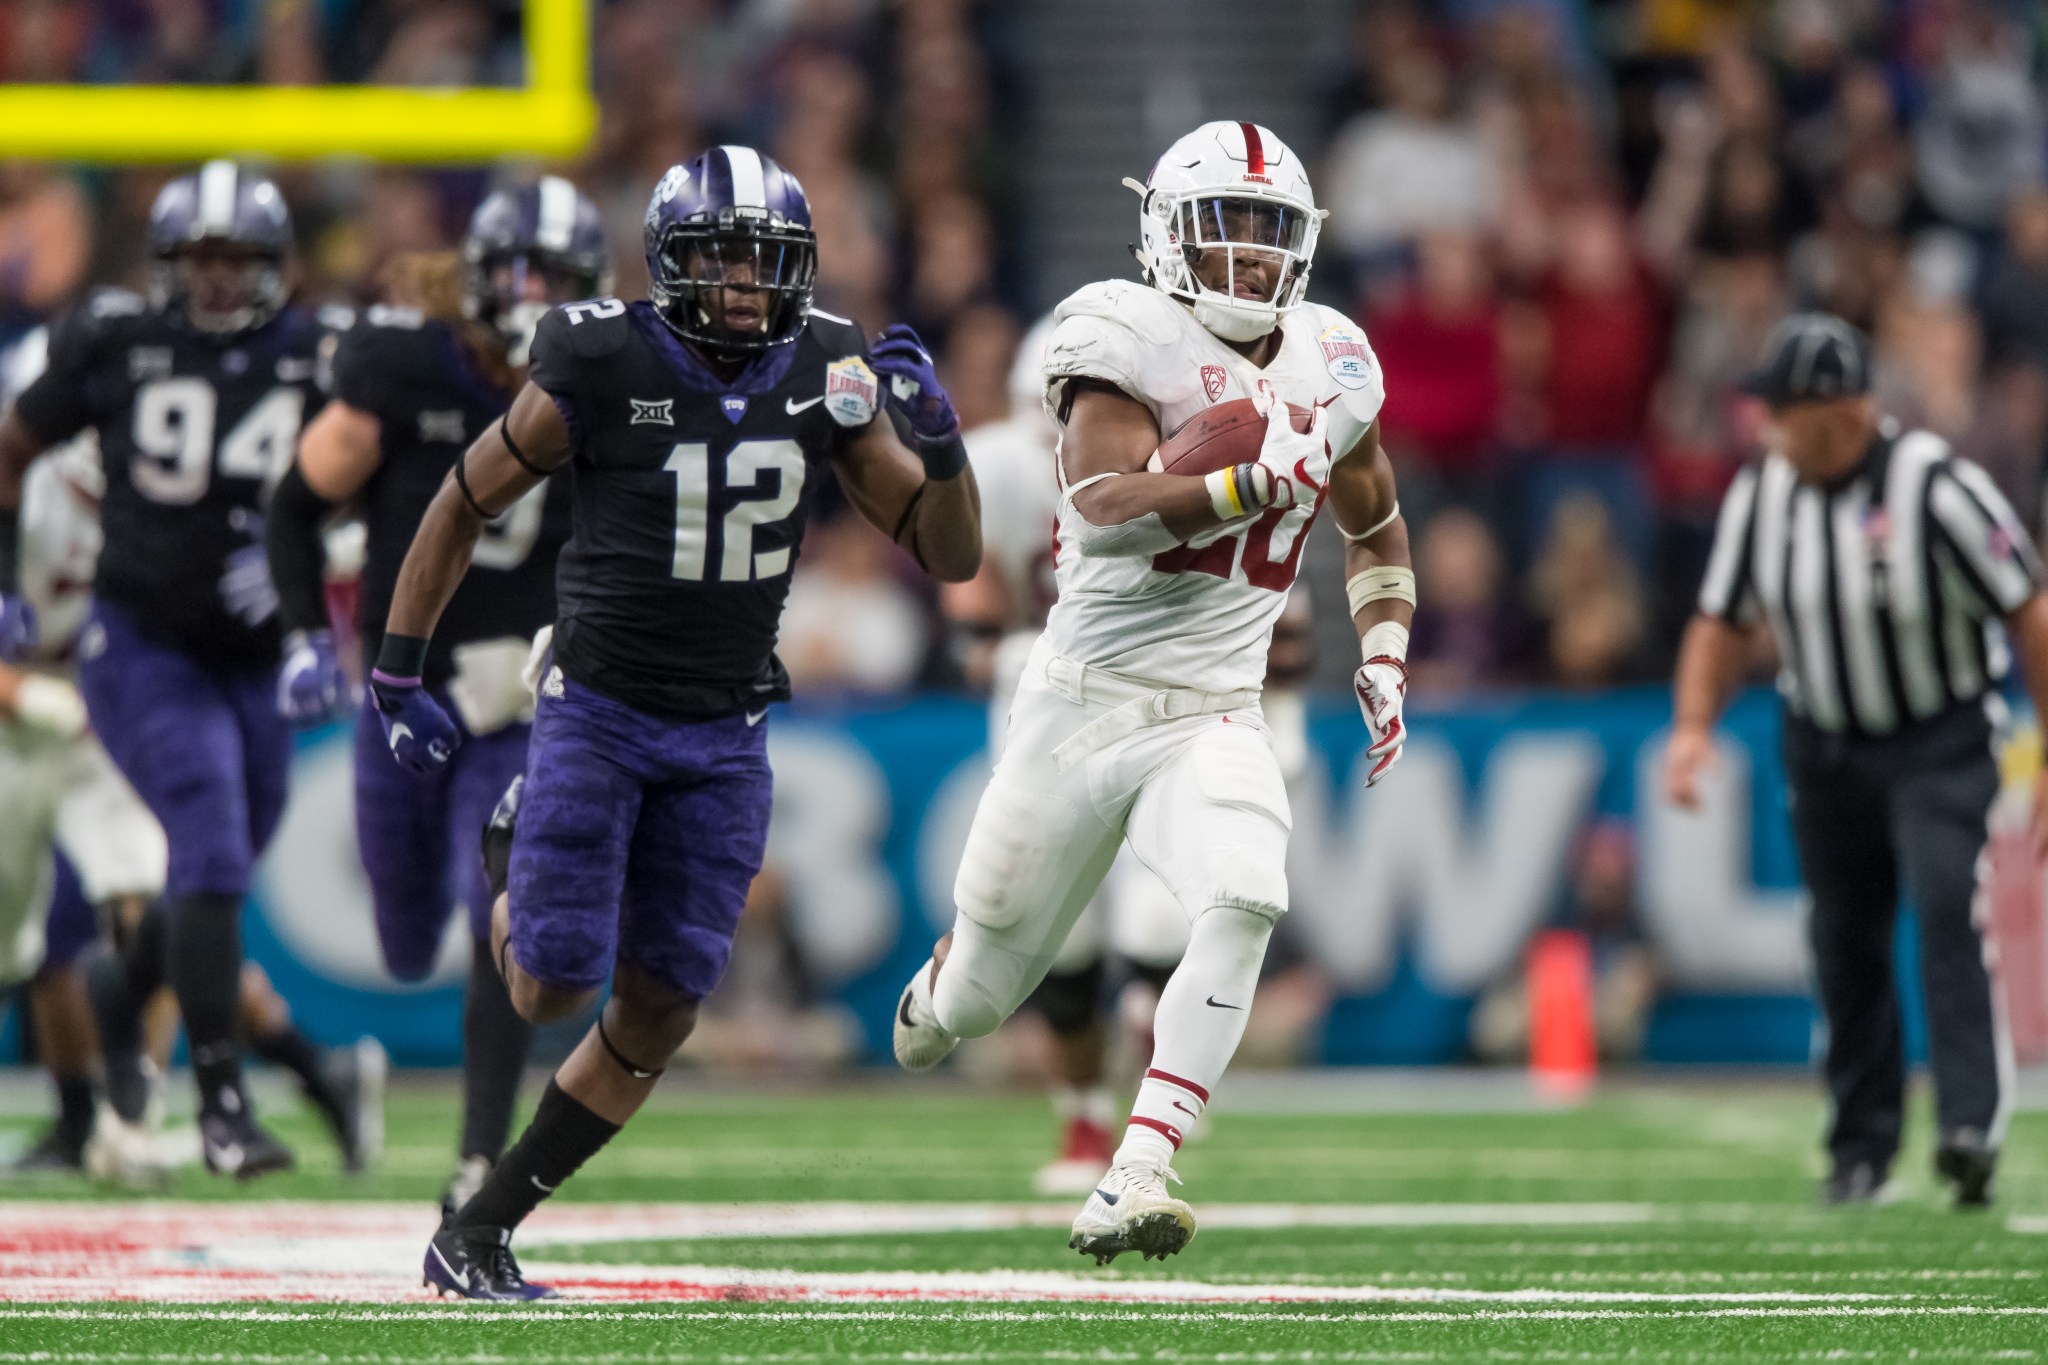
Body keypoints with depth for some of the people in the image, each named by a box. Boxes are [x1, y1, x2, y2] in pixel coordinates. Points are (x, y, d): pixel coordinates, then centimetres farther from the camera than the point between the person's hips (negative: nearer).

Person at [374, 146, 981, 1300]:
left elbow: (952, 557, 0)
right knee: (552, 987, -8)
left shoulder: (827, 374, -3)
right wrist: (399, 675, 1)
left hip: (725, 736, 3)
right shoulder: (601, 368, -14)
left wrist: (936, 436, -19)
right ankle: (515, 858, 28)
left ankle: (480, 1233, 13)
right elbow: (465, 506, 0)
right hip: (597, 712, -3)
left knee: (660, 1011, 0)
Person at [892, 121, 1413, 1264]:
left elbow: (1375, 529, 23)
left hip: (1212, 721, 3)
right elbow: (1105, 510, -26)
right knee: (985, 989, 11)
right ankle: (935, 996, 51)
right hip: (1082, 707, -3)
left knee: (1244, 905, -28)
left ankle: (1134, 1184, -29)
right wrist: (1267, 478, -34)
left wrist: (1385, 662, 9)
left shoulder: (1329, 363, 6)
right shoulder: (1127, 337, -11)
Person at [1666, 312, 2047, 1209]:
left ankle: (1972, 1127, -28)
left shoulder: (1935, 486, -18)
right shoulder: (1761, 492, -2)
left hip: (1942, 741, -5)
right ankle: (1862, 1146, 19)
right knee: (1845, 943, 8)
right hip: (1824, 746, 5)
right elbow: (1723, 622, 8)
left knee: (1945, 912, -22)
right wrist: (1693, 725, -10)